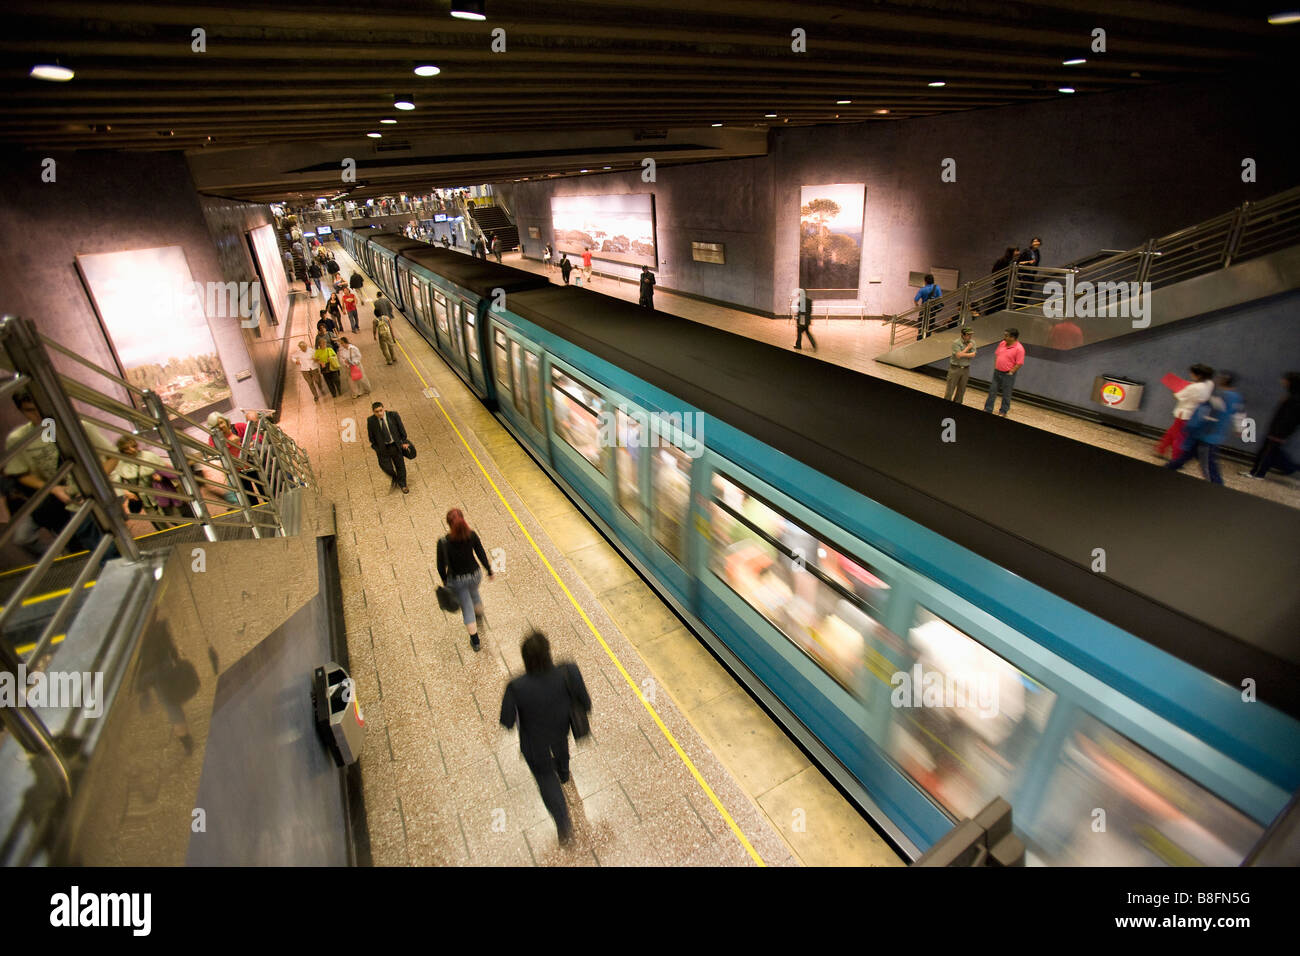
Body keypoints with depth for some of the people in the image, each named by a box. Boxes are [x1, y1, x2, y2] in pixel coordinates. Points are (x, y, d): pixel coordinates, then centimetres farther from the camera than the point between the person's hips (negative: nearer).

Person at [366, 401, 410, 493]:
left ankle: (403, 485, 34)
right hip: (382, 448, -1)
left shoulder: (393, 415, -12)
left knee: (400, 465, 12)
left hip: (395, 445, 1)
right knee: (387, 468, -6)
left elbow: (401, 428, 0)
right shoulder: (370, 421, -11)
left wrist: (404, 442, 3)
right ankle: (394, 478, 30)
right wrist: (376, 449, 0)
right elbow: (371, 437, 1)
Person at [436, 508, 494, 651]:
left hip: (456, 580, -3)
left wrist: (445, 582, 4)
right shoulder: (472, 535, -20)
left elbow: (441, 566, -14)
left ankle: (475, 640, 29)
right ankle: (479, 615, 65)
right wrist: (489, 571, 7)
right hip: (474, 575, 3)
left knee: (467, 607, 16)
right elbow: (482, 555, -8)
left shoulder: (443, 542, -25)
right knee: (474, 593, 35)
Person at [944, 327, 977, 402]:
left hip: (966, 369, 4)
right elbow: (958, 355, -22)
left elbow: (973, 355, -8)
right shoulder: (956, 342, -14)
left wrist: (962, 354, -17)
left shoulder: (972, 342, 1)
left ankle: (957, 402, 24)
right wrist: (967, 348, -14)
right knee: (950, 387, 1)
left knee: (961, 389, 11)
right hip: (955, 368, -4)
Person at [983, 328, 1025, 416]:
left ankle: (1003, 412, 22)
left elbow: (1019, 363, -17)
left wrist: (1010, 373, -14)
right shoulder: (1002, 343, 2)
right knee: (992, 391, 13)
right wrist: (995, 367, 7)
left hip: (1008, 374, -6)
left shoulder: (1019, 349, -18)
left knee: (1006, 394, 8)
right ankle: (988, 409, 24)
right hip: (997, 372, 6)